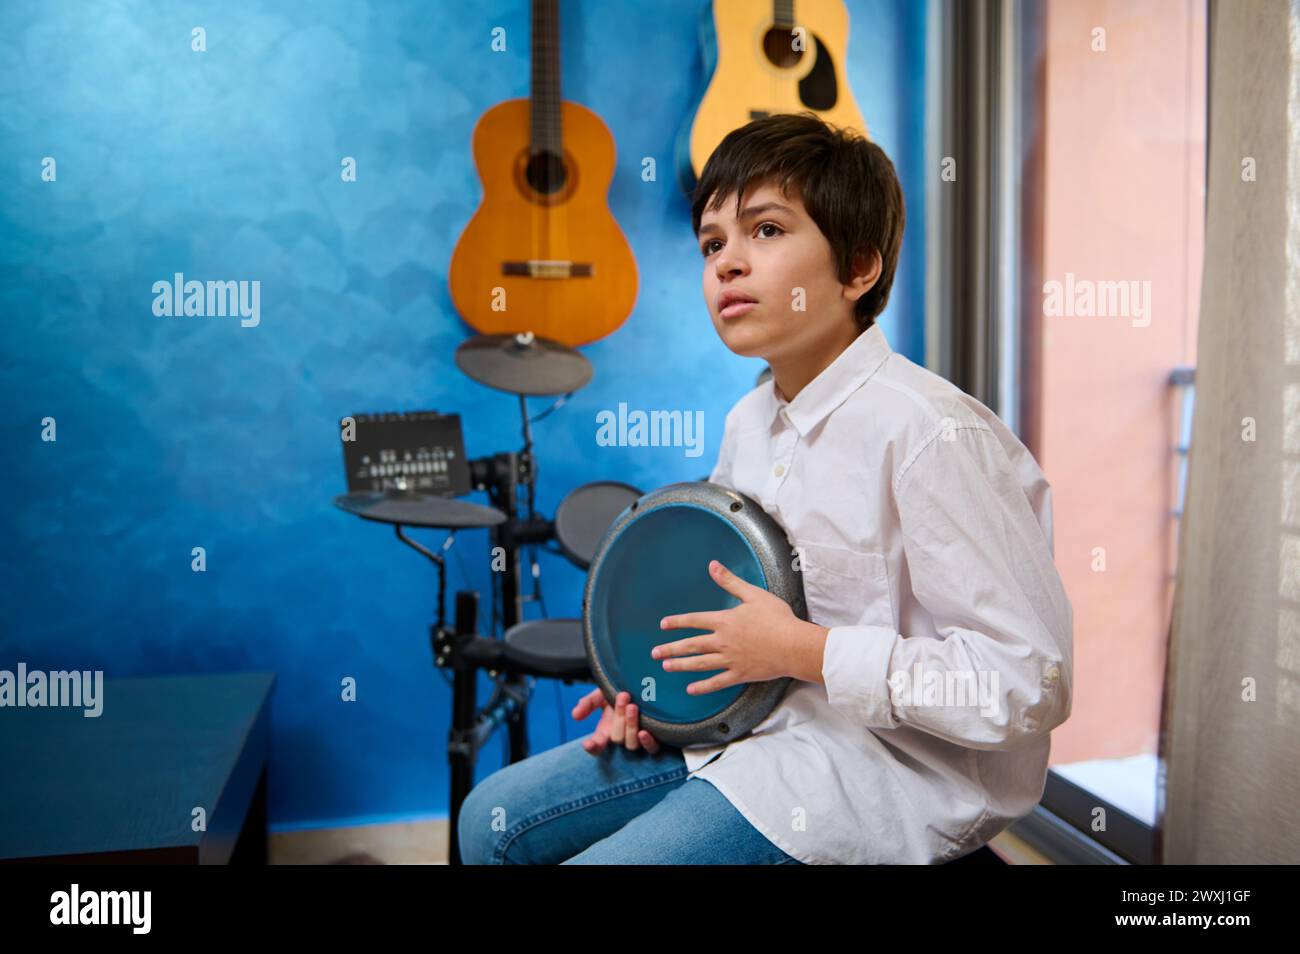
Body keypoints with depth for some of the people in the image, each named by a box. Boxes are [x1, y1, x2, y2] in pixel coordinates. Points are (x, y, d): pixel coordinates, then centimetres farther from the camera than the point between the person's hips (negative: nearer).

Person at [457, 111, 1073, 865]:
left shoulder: (931, 434, -22)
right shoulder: (750, 421, 5)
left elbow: (1030, 685, -24)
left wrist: (802, 650, -22)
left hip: (882, 775, -7)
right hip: (753, 722, 8)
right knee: (493, 819, 8)